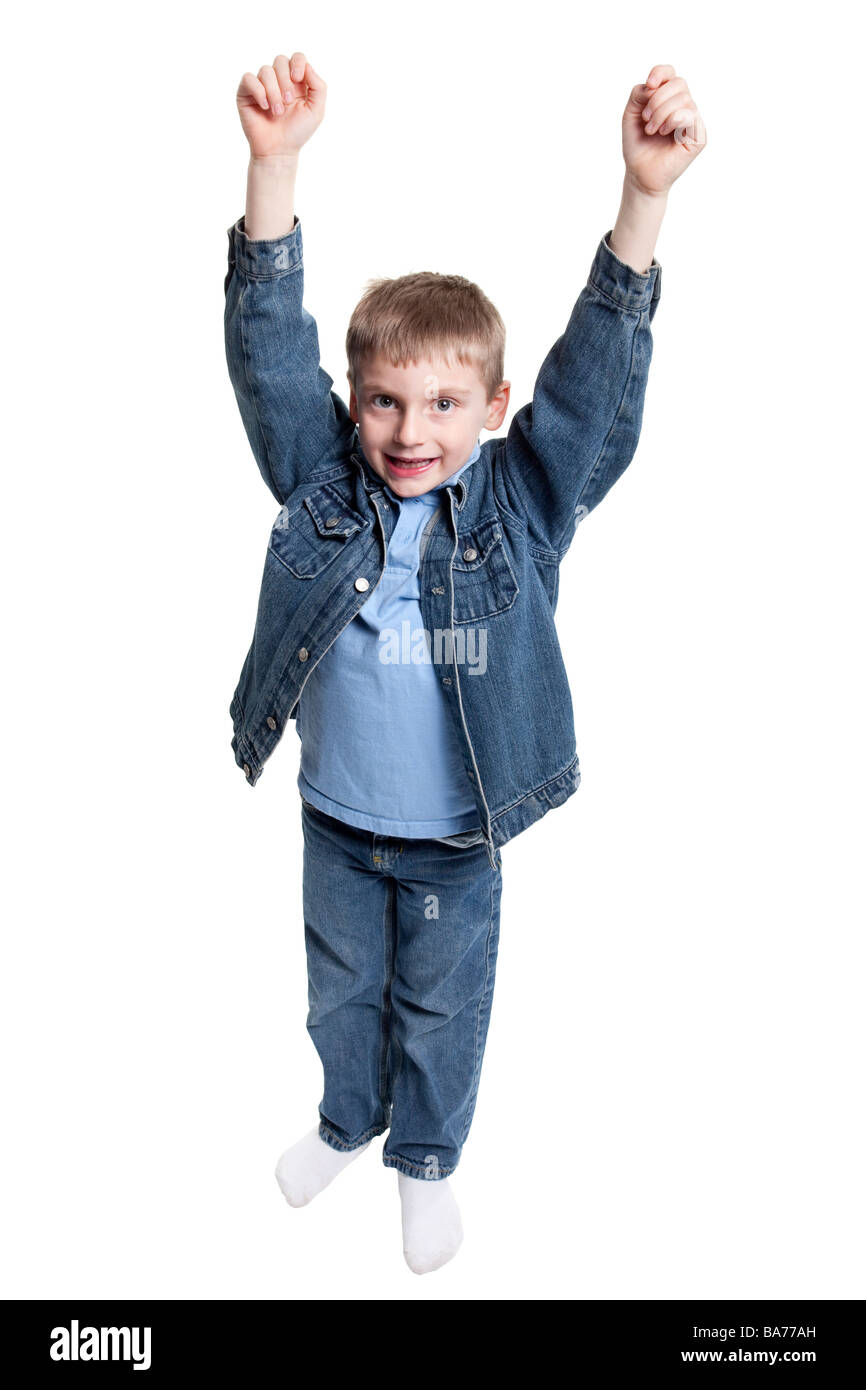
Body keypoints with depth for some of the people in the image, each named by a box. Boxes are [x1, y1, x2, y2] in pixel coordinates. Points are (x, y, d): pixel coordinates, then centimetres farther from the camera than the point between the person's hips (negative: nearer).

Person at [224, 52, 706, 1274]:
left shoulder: (522, 503, -15)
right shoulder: (321, 484, -12)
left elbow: (597, 377, -25)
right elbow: (270, 350, -21)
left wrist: (644, 200, -39)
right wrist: (274, 167, -34)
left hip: (459, 833, -1)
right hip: (336, 819, 2)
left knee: (442, 1003, 19)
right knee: (342, 987, 24)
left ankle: (427, 1158, 47)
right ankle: (348, 1120, 53)